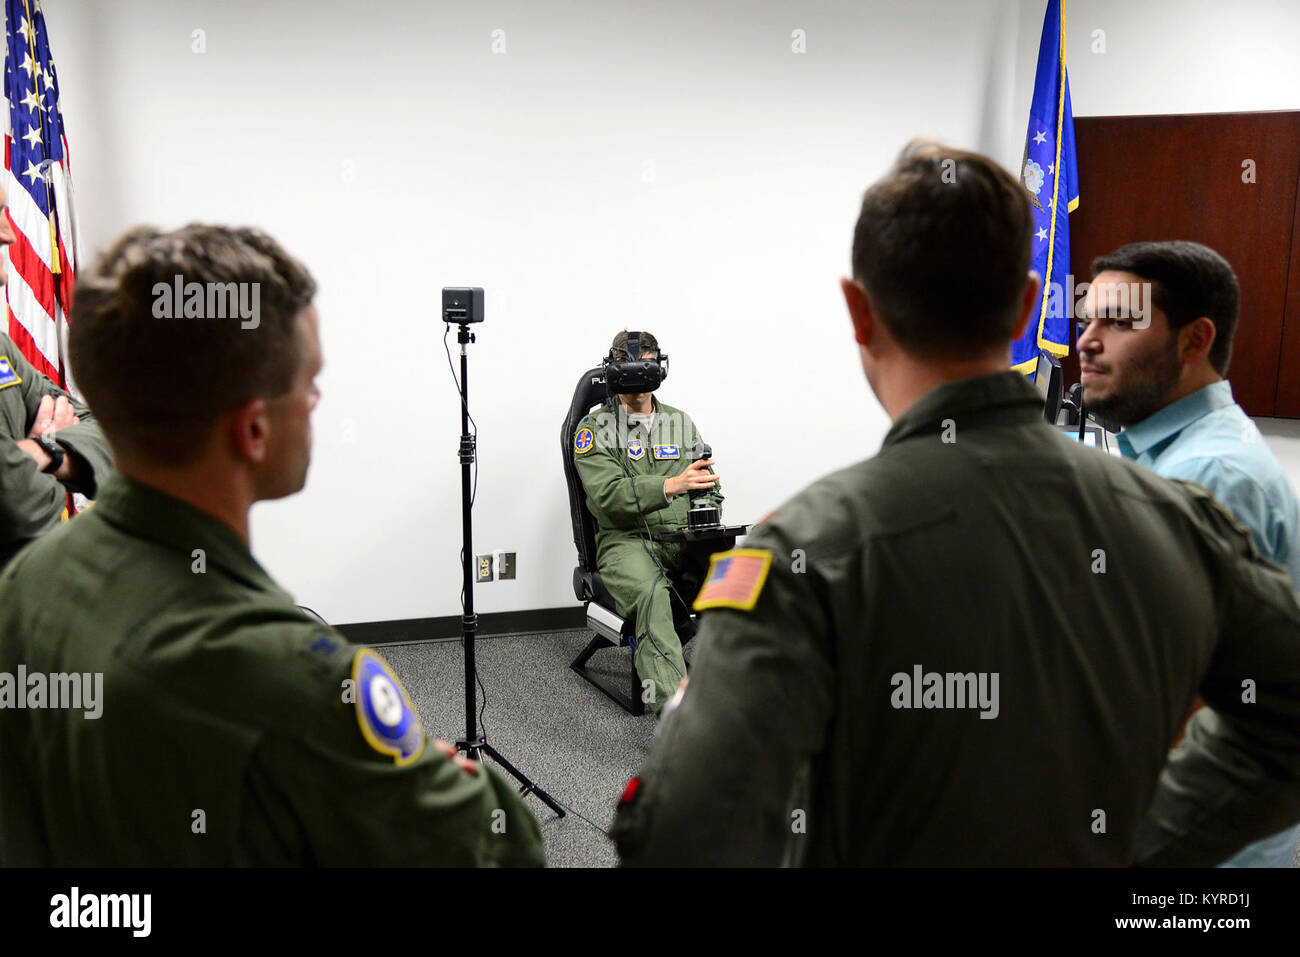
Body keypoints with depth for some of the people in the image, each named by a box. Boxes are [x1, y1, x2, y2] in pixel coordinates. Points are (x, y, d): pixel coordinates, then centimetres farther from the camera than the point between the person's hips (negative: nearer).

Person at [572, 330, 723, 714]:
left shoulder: (681, 423, 19)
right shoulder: (595, 428, 4)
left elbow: (710, 488, 20)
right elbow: (607, 495, -12)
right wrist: (671, 485, -25)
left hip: (683, 539, 5)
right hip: (626, 541, -4)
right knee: (652, 596, -36)